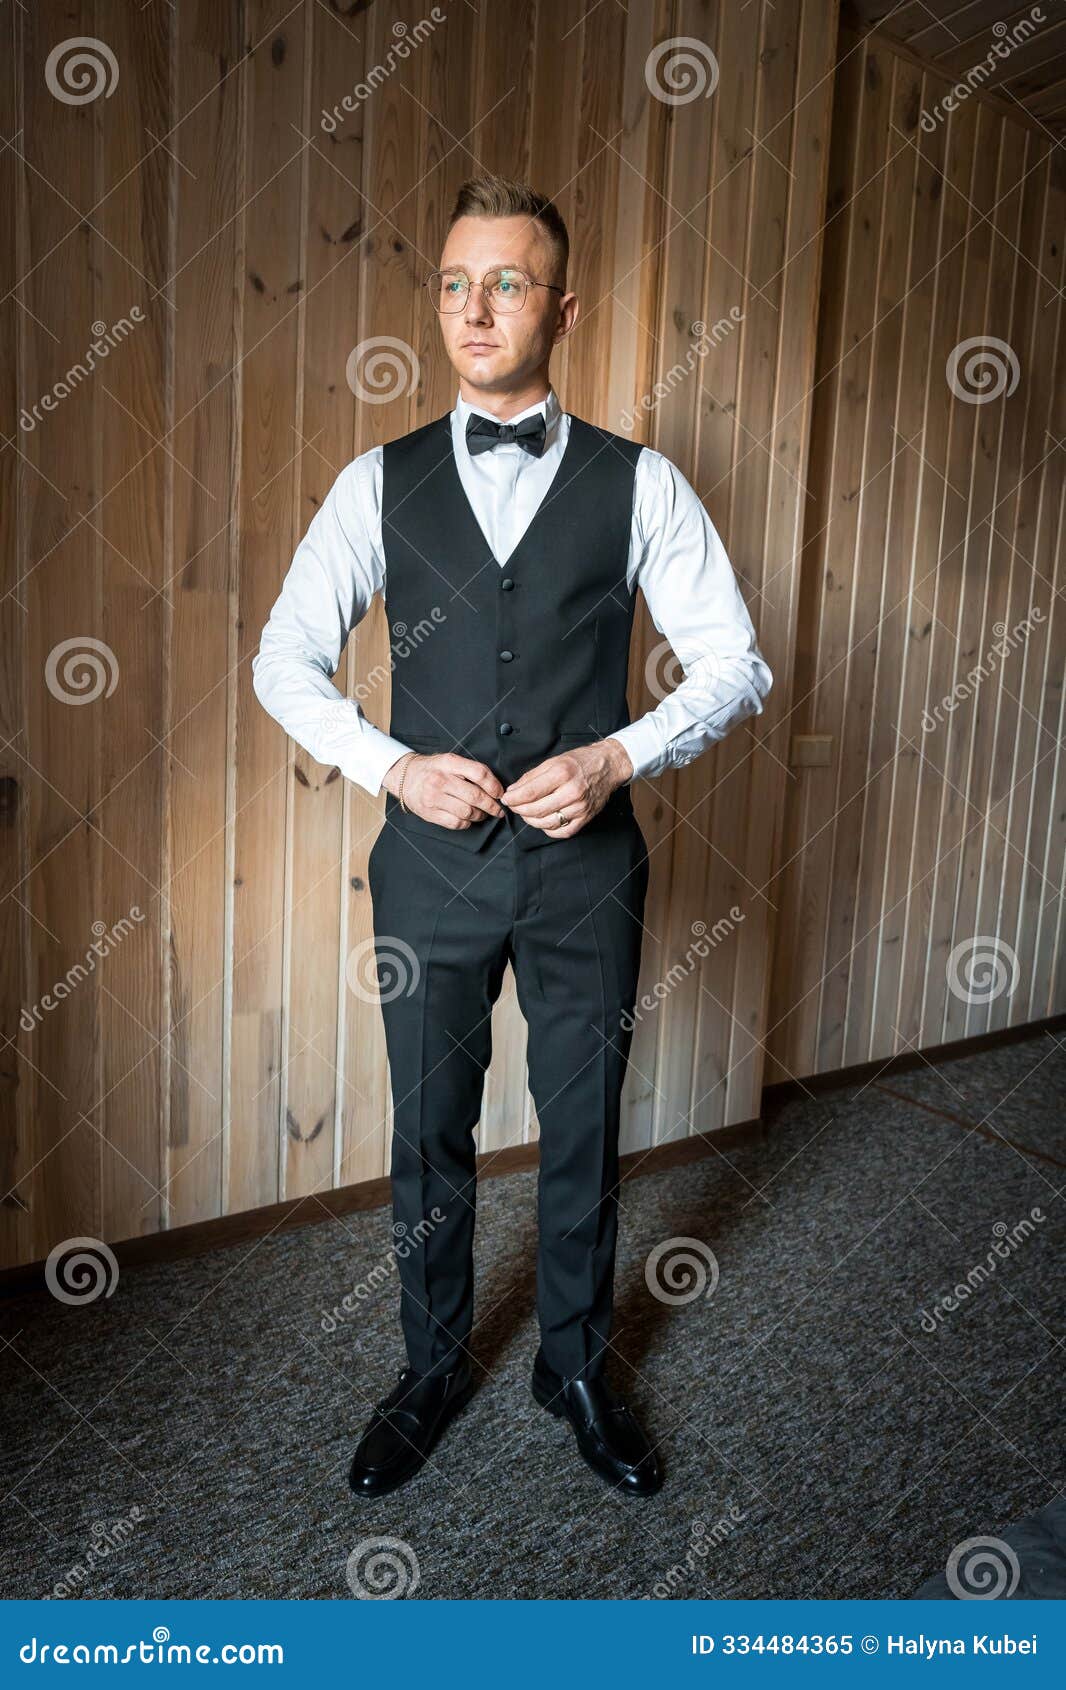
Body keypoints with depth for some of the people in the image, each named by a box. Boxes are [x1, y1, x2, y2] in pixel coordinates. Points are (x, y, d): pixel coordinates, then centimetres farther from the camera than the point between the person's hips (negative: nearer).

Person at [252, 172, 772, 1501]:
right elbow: (285, 659, 3)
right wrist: (391, 765, -12)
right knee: (429, 1138, 14)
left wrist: (619, 756, -15)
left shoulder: (640, 484, 0)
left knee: (582, 1132, 14)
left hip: (585, 863, 0)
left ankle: (576, 1368, 40)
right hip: (431, 861, 1)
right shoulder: (382, 483, 3)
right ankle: (432, 1369, 39)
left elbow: (735, 665, 1)